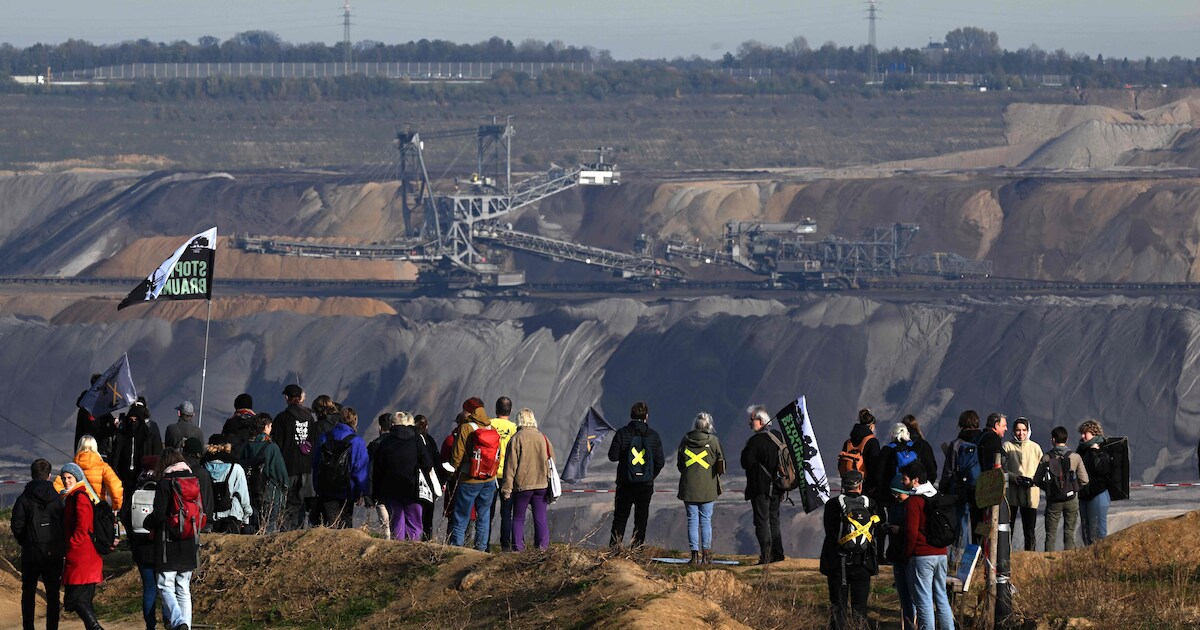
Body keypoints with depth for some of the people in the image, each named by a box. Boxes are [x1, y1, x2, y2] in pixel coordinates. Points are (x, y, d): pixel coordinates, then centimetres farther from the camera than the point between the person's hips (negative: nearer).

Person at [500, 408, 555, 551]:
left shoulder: (516, 439, -6)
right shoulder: (543, 438, 5)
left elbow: (510, 465, -7)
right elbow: (551, 463, 11)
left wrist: (507, 488, -3)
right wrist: (551, 489, 18)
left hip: (522, 485, -3)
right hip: (542, 484, 3)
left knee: (518, 519, 7)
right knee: (540, 519, 6)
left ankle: (518, 548, 2)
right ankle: (542, 546, 2)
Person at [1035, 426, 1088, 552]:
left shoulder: (1047, 458, -5)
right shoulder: (1075, 457, -5)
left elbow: (1037, 480, -2)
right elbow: (1084, 480, -5)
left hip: (1053, 500, 0)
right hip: (1071, 500, 0)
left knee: (1050, 534, 6)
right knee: (1069, 532, 6)